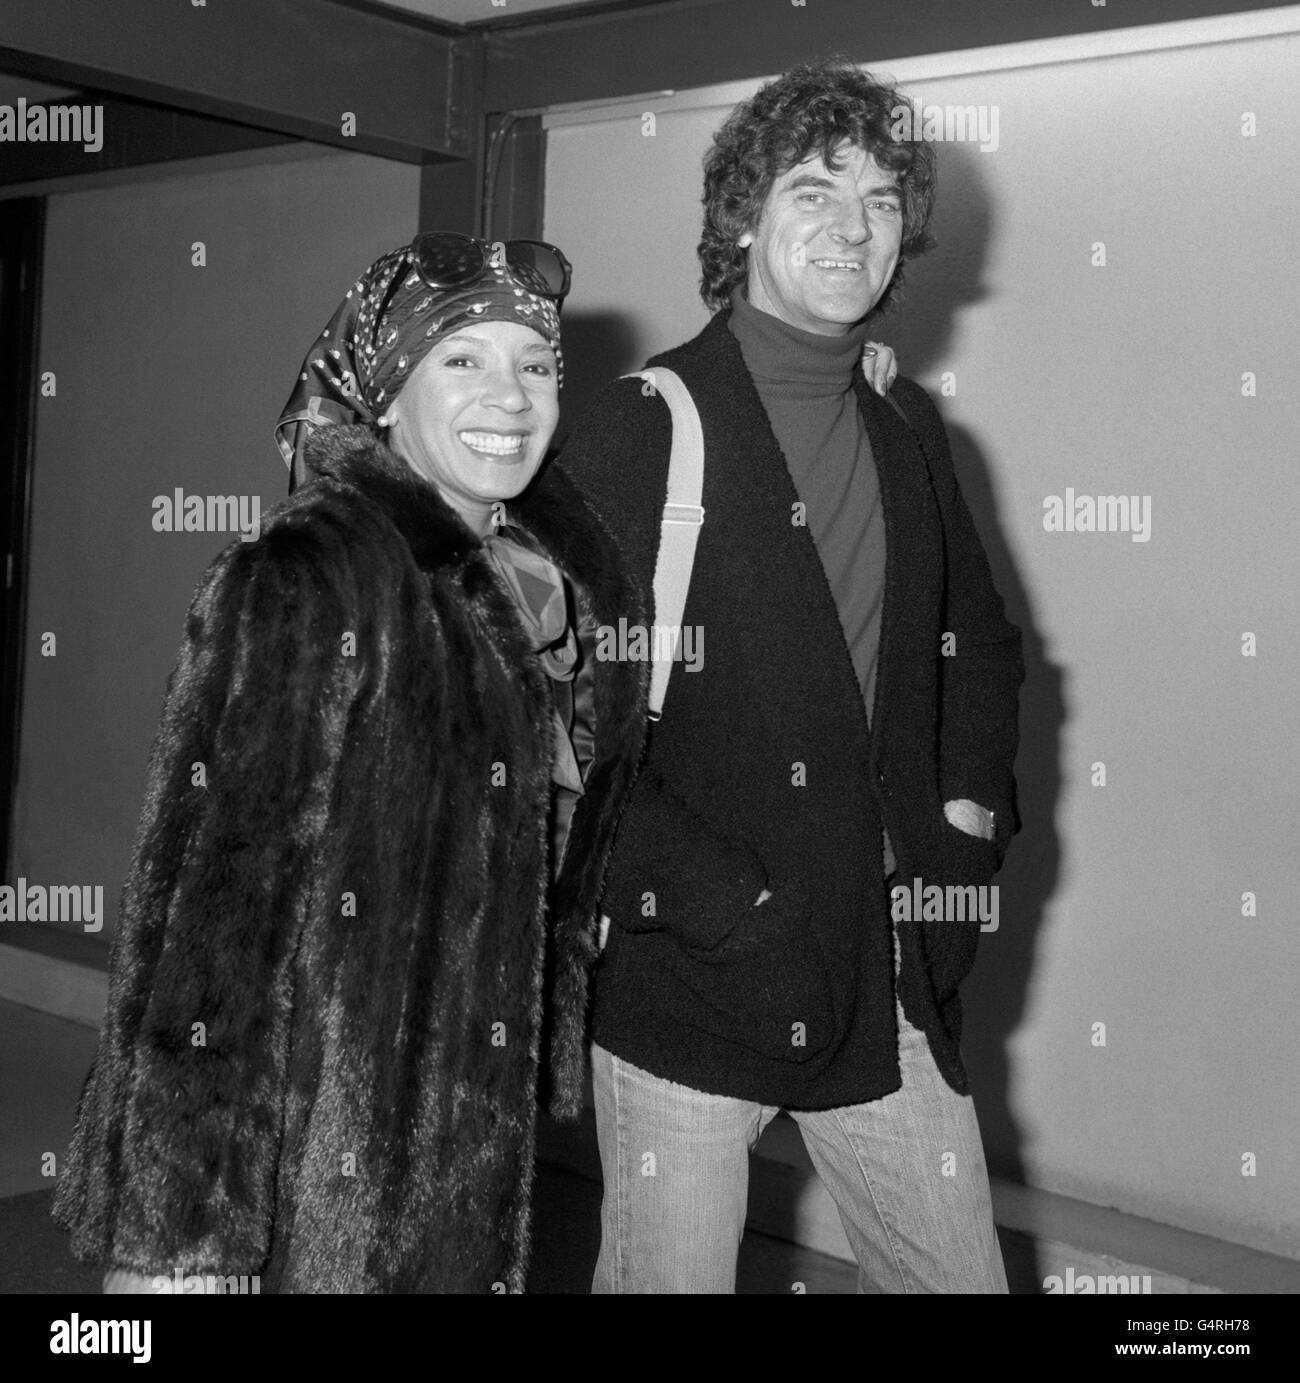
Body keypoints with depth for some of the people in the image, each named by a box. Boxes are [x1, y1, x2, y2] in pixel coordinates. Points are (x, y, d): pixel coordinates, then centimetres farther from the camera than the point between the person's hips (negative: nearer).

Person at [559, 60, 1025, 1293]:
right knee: (670, 1276, 8)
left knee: (959, 1271, 13)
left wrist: (970, 816, 5)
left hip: (892, 986, 6)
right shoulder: (646, 425, -10)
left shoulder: (910, 430, 9)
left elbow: (980, 646, 21)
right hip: (691, 982, -5)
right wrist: (728, 910, -17)